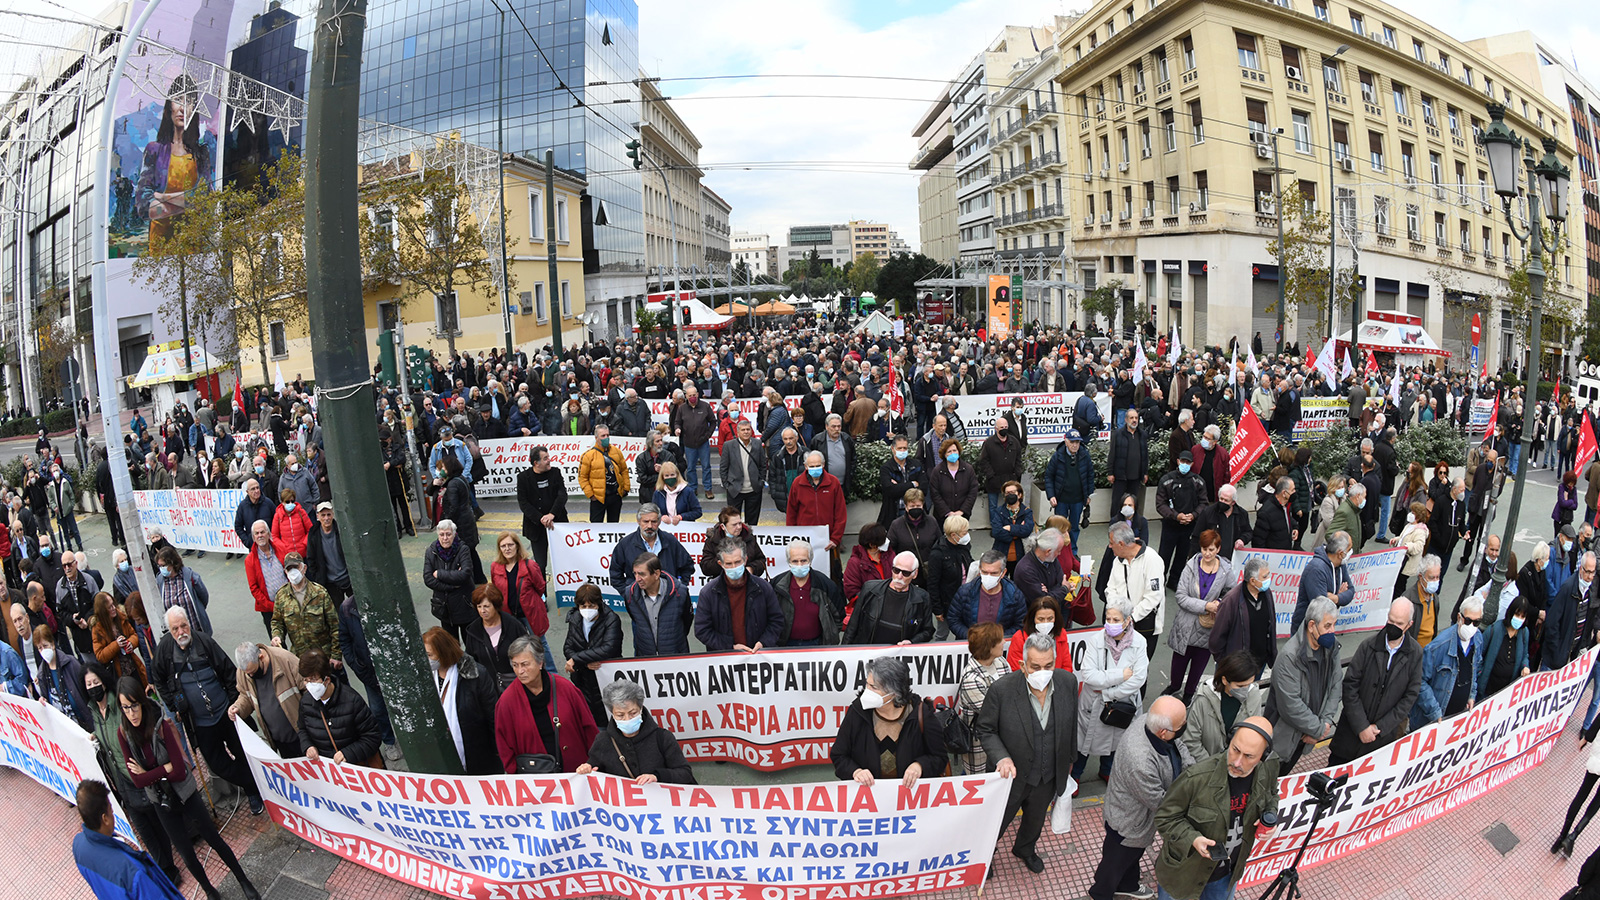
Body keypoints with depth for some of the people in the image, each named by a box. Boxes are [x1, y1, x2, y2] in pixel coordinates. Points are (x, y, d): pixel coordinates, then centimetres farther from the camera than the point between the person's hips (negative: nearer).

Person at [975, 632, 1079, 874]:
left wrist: (1069, 758, 12)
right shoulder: (1002, 688, -30)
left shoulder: (1068, 682, -19)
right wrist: (1001, 757, -30)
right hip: (1012, 775, -3)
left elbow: (1072, 724, 1)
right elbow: (985, 729, -15)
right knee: (997, 822, 20)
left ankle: (1025, 849, 62)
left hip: (1049, 778, 4)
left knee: (1035, 819, 30)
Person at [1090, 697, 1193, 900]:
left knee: (1135, 853, 35)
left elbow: (1180, 746, -1)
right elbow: (1157, 801, -28)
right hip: (1128, 823, -8)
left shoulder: (1148, 721, -24)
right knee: (1116, 861, 22)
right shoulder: (1140, 762, -47)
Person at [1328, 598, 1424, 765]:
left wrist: (1381, 727, -8)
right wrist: (1361, 726, -12)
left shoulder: (1415, 653, -4)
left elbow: (1410, 696, -3)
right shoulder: (1368, 646, -8)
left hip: (1384, 734, 1)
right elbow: (1350, 686, -8)